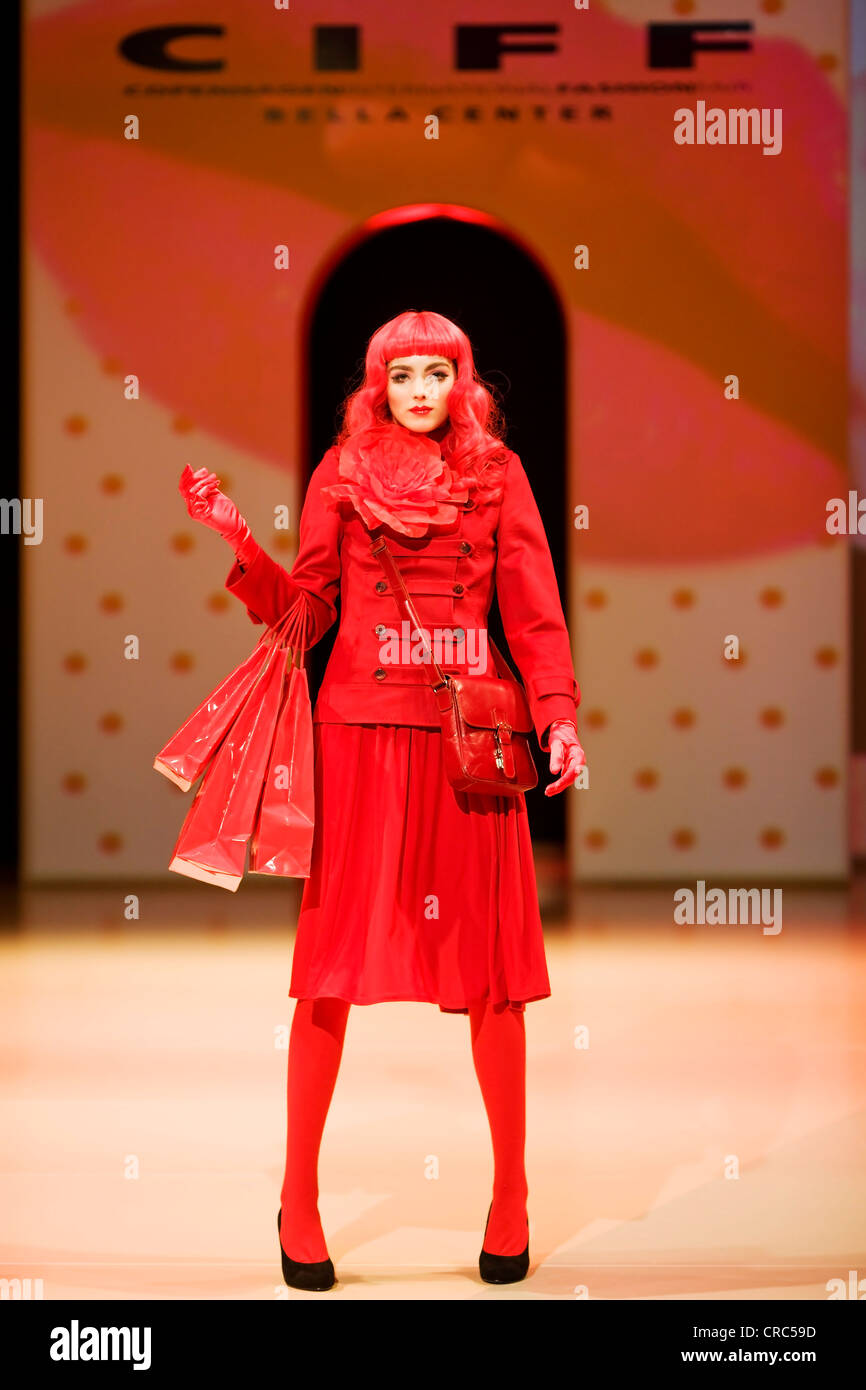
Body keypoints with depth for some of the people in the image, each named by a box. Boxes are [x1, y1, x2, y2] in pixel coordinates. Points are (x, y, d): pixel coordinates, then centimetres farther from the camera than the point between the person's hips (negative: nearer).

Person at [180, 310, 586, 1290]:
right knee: (332, 965, 0)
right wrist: (237, 538, -7)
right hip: (360, 734, 0)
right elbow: (304, 609, 6)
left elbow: (533, 609, 6)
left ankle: (511, 1193, 15)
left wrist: (558, 718, -5)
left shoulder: (497, 473, 10)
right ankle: (299, 1197, 12)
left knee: (490, 968, 1)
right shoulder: (343, 471, 9)